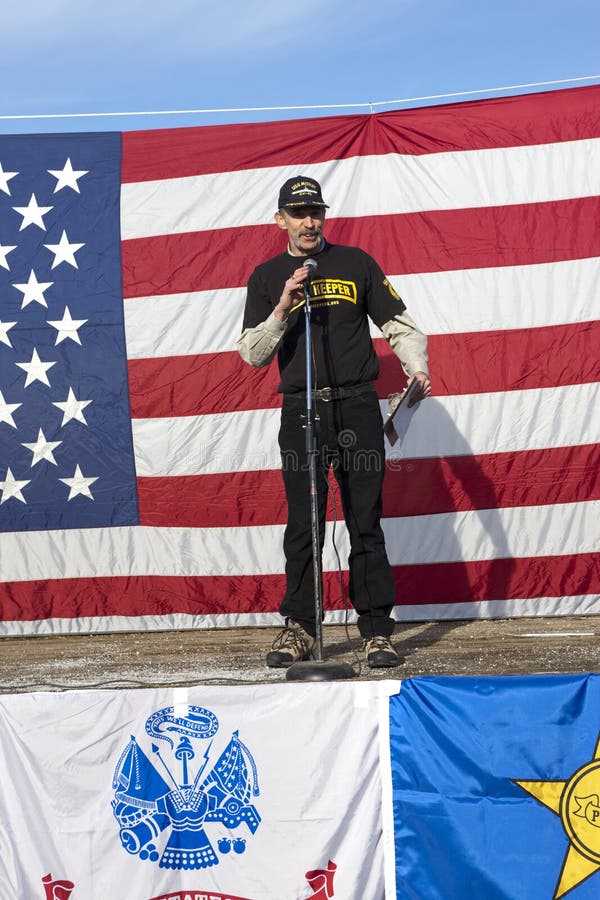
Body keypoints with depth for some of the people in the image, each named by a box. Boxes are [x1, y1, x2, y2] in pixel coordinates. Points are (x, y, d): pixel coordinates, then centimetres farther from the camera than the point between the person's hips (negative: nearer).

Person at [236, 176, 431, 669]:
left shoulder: (356, 263, 10)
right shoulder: (267, 277, 10)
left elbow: (400, 325, 11)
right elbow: (252, 354, 4)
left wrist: (417, 369, -6)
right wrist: (284, 307, -10)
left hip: (357, 406, 0)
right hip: (300, 411, 1)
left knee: (366, 522, -1)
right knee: (303, 524, 1)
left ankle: (377, 629, 2)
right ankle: (299, 627, 9)